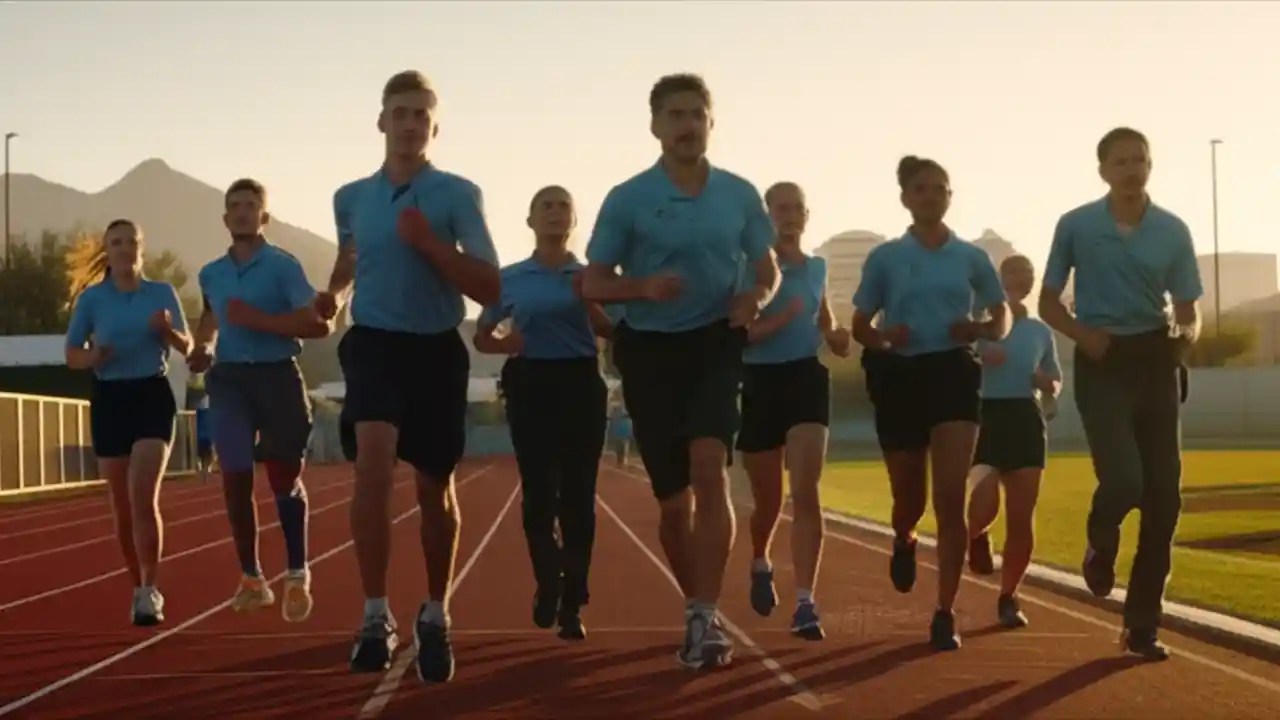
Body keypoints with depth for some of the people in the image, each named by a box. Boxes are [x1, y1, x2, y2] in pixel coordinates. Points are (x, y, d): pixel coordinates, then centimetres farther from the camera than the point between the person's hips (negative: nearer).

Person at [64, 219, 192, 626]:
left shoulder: (162, 293, 2)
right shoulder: (92, 298, 2)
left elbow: (187, 348, 4)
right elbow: (72, 355, 6)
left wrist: (167, 329, -17)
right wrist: (93, 357, -17)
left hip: (153, 397, -2)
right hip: (109, 400, 2)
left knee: (144, 499, -15)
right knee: (123, 505, 8)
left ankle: (150, 593, -11)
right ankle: (139, 588, 23)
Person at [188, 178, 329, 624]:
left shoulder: (283, 266, -6)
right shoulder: (211, 274, 11)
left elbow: (318, 324, -15)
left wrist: (258, 320, -21)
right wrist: (202, 348, 11)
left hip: (276, 375, -4)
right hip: (228, 378, 4)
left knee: (285, 477, 3)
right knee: (235, 479, -1)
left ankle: (297, 577, 13)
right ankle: (251, 578, 10)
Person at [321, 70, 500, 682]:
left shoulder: (459, 194, -6)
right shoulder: (351, 198, 5)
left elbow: (490, 290, -11)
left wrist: (429, 242, -22)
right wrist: (334, 294, 5)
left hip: (437, 350, -1)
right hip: (374, 344, 1)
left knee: (435, 491, 9)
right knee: (372, 466, -23)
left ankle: (435, 618, 29)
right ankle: (376, 616, -17)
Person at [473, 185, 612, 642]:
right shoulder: (511, 278, 7)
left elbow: (613, 332, 1)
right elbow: (481, 336, 15)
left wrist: (588, 301, -14)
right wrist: (506, 345, -6)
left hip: (580, 384, 0)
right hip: (530, 385, 0)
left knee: (577, 497, -1)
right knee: (538, 493, -2)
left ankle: (571, 604, 5)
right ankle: (549, 582, 20)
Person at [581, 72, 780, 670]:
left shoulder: (739, 194, 3)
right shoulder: (627, 200, -3)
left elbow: (767, 268, 13)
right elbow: (593, 284, -3)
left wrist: (755, 297, -11)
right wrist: (643, 287, -23)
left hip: (714, 344, 0)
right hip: (650, 351, 0)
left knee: (710, 472, -22)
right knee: (674, 500, 5)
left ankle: (705, 619, -21)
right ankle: (698, 610, 27)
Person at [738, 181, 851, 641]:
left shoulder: (816, 267, 10)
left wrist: (835, 337, 4)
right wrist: (778, 321, -27)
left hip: (807, 379, 2)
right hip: (760, 382, -2)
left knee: (805, 492, -15)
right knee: (769, 500, 10)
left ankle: (805, 604, -19)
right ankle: (760, 564, 44)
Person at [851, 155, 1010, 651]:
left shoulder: (971, 257, 5)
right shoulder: (885, 258, 3)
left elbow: (1002, 319, 14)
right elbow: (859, 326, 7)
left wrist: (978, 330, -9)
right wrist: (883, 339, -15)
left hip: (953, 374, 0)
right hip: (900, 377, 0)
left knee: (950, 498, -13)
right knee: (910, 498, 10)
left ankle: (945, 615, -8)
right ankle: (904, 543, 49)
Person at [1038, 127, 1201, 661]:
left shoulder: (1173, 231, 3)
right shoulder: (1076, 227, -1)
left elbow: (1188, 311, 8)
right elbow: (1049, 301, 7)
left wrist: (1187, 334, -15)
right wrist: (1081, 333, -12)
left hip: (1155, 361, 3)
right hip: (1103, 362, -3)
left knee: (1164, 494, 0)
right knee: (1124, 480, -21)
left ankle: (1142, 623, 11)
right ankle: (1101, 546, 17)